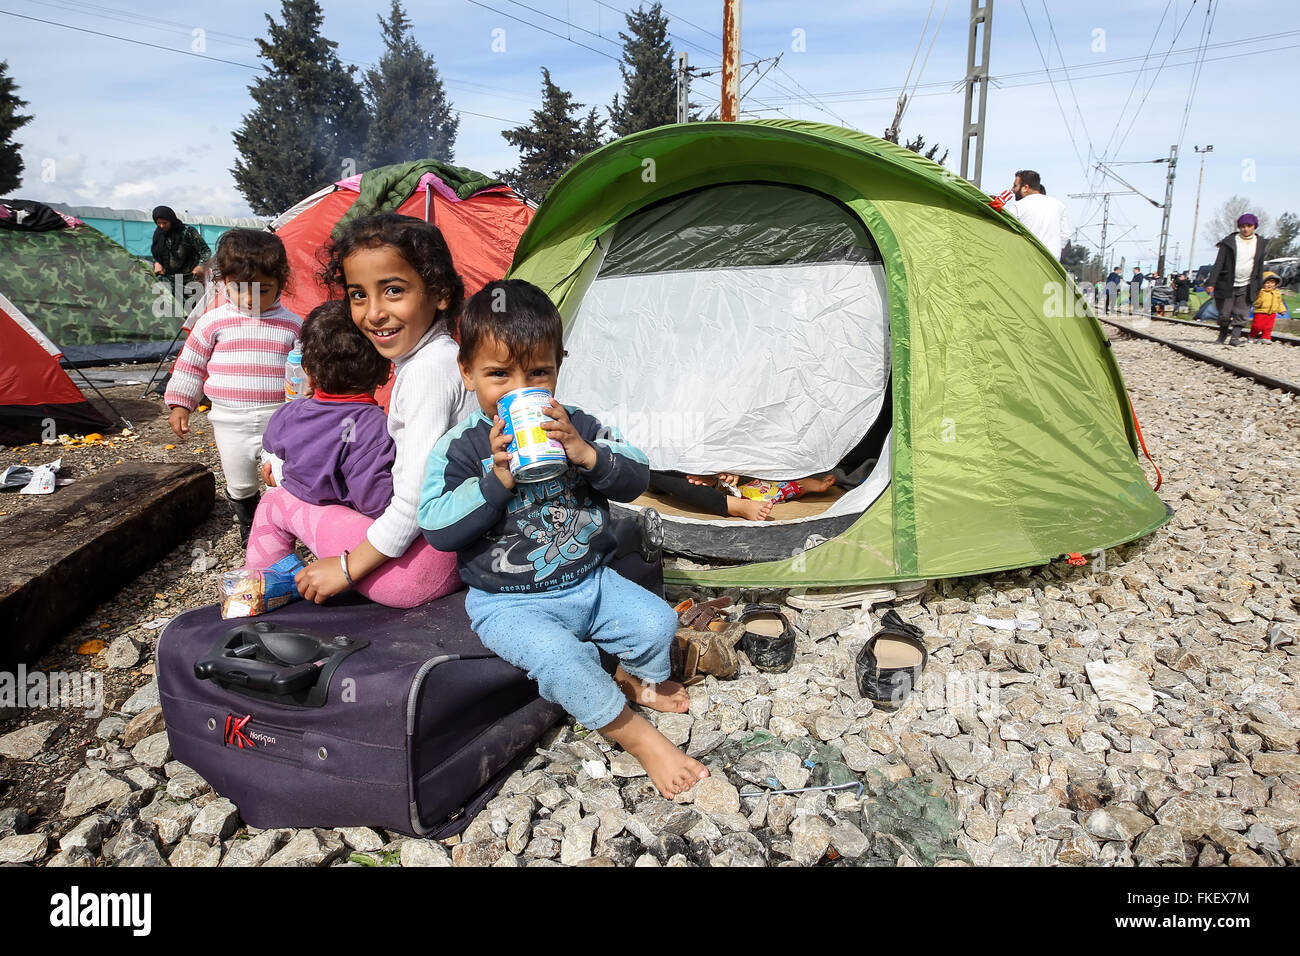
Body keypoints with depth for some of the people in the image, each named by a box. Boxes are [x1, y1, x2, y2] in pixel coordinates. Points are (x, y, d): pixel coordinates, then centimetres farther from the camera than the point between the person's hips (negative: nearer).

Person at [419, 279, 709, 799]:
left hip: (589, 581, 4)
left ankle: (635, 680, 27)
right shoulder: (459, 448, -10)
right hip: (510, 603, -4)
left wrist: (587, 455, -24)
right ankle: (638, 737, -8)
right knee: (558, 656, -29)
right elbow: (436, 527, -18)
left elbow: (636, 477, -4)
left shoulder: (577, 427, 0)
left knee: (656, 620, -9)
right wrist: (496, 479, -28)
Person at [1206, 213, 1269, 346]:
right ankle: (1222, 336, 19)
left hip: (1247, 286, 2)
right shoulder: (1229, 241, -3)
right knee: (1224, 314, 2)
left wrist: (1259, 286, 13)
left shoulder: (1260, 243, 7)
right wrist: (1211, 282, -13)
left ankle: (1235, 337, -2)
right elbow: (1219, 263, -5)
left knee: (1241, 314, -3)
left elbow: (1260, 266, 14)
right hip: (1227, 285, -2)